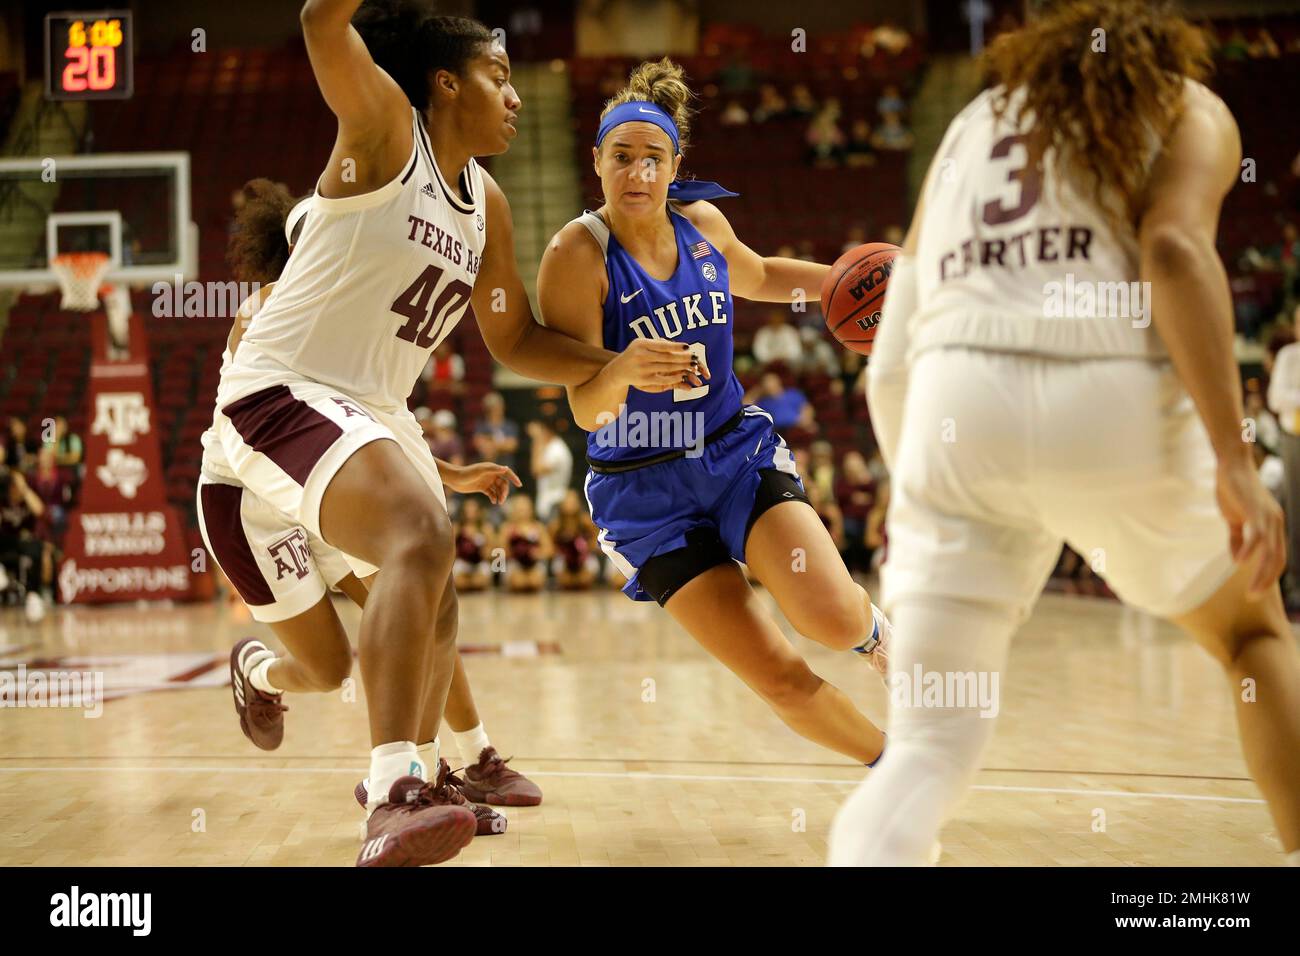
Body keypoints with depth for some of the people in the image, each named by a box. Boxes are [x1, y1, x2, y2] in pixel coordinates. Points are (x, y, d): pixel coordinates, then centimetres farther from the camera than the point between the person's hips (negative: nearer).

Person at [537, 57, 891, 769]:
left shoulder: (703, 223, -2)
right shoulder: (577, 255, -17)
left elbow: (756, 277, 24)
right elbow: (586, 411, -21)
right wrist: (625, 372, -42)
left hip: (738, 450, 3)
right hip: (645, 491, -3)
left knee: (832, 621, -21)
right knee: (779, 678, -9)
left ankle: (873, 629, 17)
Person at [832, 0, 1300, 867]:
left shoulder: (968, 129, 30)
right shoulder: (1188, 107, 18)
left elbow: (890, 369, 22)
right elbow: (1175, 248, -6)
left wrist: (915, 487, 34)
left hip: (957, 407, 2)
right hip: (1115, 403, -2)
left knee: (930, 748, 4)